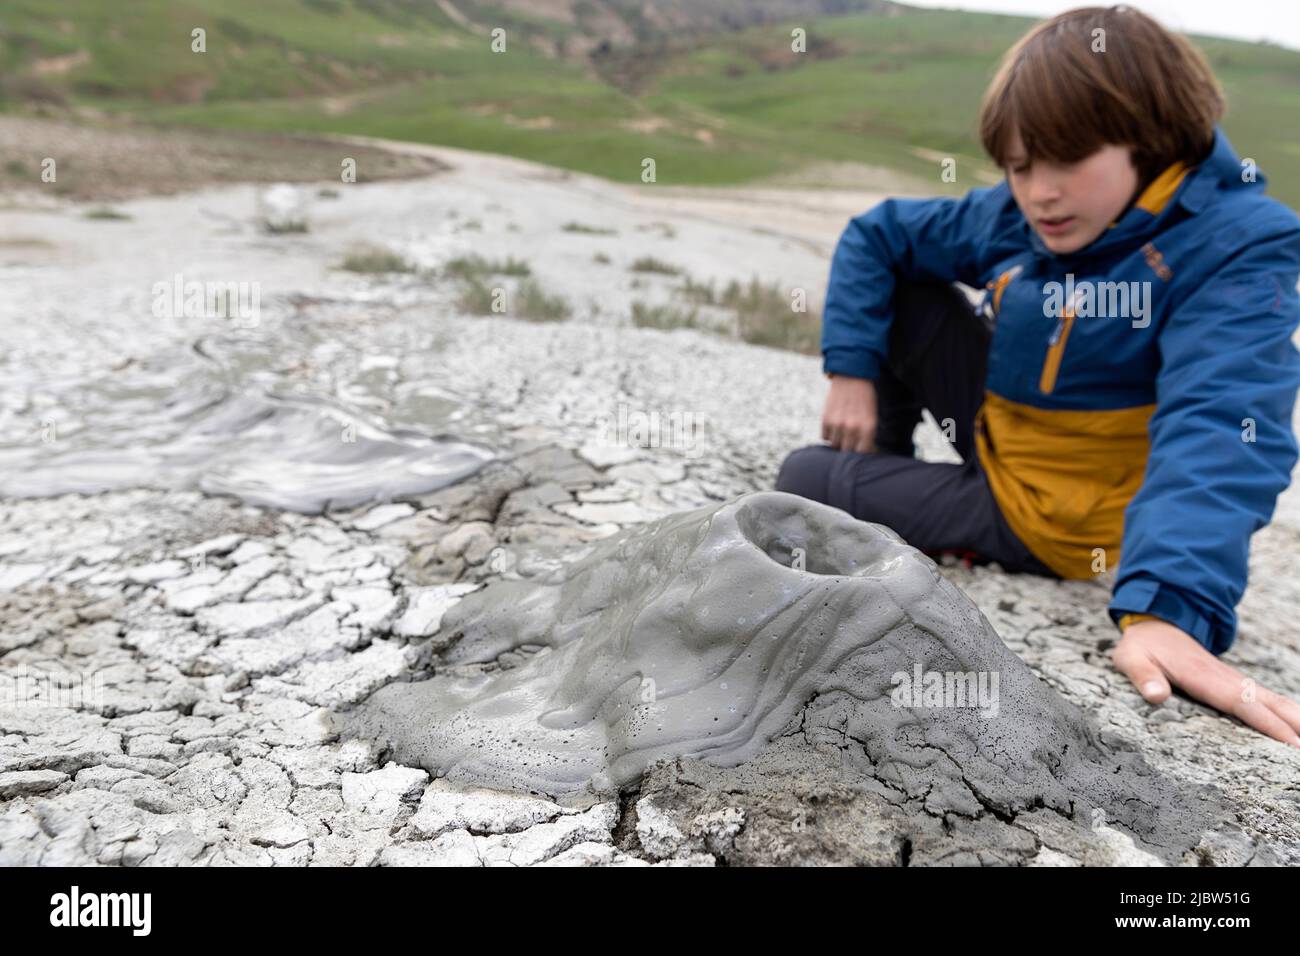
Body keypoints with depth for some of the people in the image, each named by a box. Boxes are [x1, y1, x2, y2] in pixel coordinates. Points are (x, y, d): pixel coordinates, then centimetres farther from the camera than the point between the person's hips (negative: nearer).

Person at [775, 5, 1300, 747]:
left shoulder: (1238, 248, -22)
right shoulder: (1017, 218, -5)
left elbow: (1220, 424, -38)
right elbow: (873, 237, 6)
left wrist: (1167, 606, -52)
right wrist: (851, 369, -4)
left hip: (1053, 516, -6)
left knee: (807, 485, -11)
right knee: (900, 293, 0)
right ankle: (880, 468, 14)